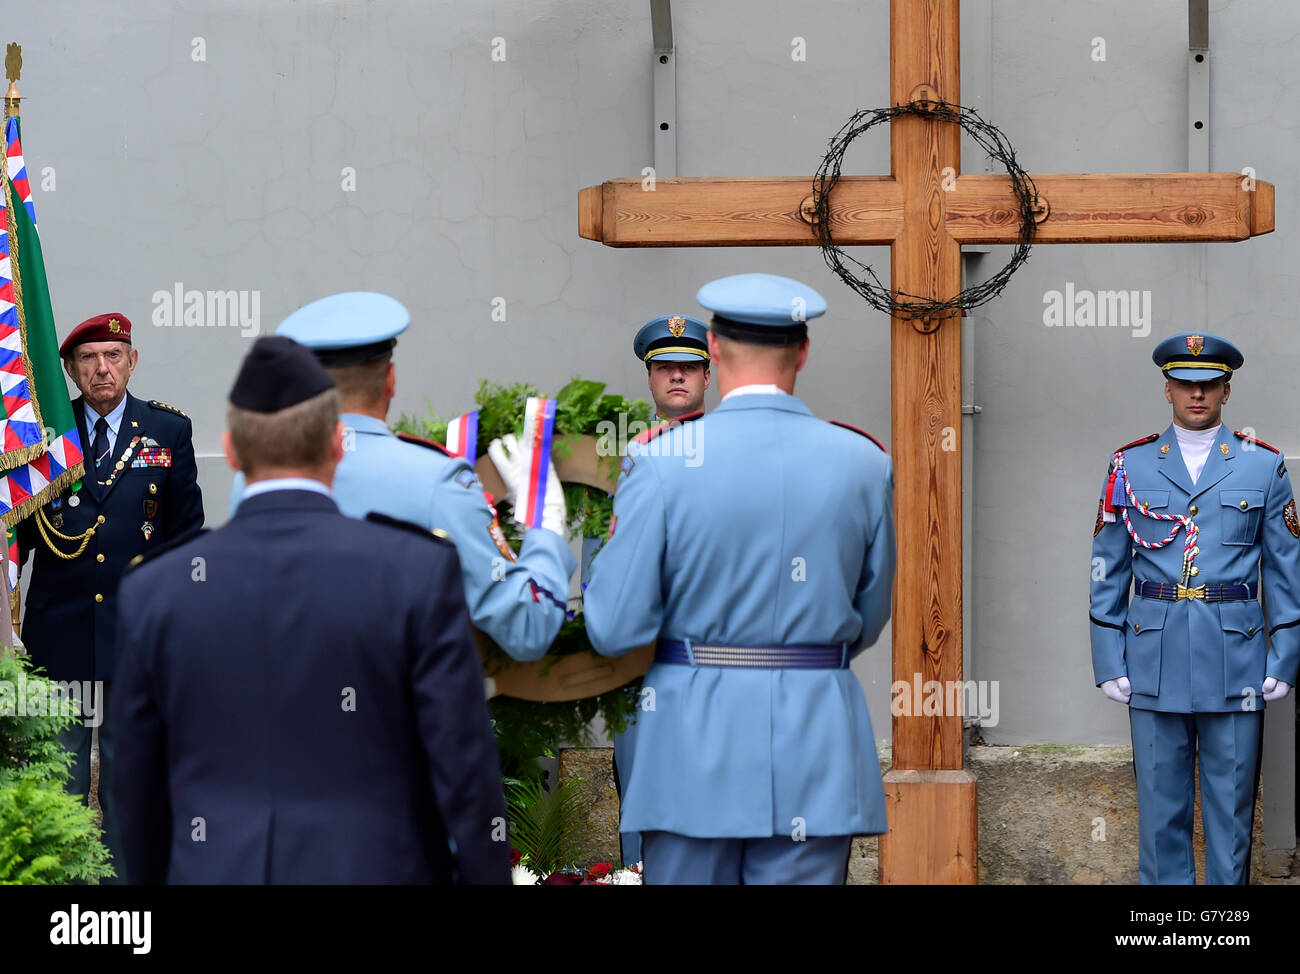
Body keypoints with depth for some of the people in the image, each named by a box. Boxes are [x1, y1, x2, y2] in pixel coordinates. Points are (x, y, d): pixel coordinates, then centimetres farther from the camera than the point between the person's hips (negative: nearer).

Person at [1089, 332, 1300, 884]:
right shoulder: (1131, 465, 5)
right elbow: (1108, 571, 6)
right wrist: (1109, 663, 0)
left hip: (1235, 663, 0)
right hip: (1153, 665, 0)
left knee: (1231, 804, 4)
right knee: (1160, 804, 5)